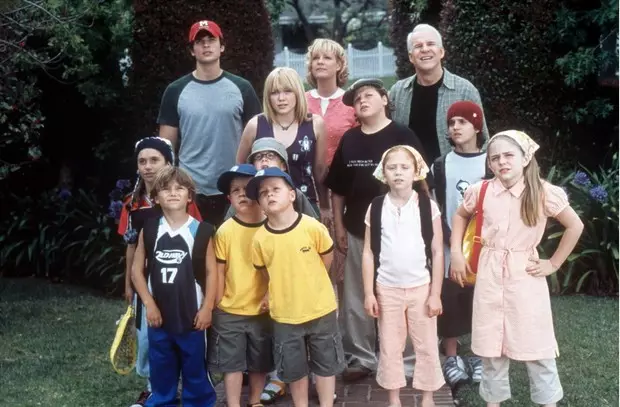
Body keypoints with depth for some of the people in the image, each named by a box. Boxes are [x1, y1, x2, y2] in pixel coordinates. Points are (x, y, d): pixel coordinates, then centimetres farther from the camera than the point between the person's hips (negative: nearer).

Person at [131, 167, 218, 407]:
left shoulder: (201, 231, -6)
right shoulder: (149, 231, -1)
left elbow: (211, 272, -3)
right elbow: (137, 270, 3)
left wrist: (207, 308, -7)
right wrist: (149, 304, -3)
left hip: (191, 316, -2)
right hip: (159, 315, 2)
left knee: (196, 373, 11)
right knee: (161, 374, 15)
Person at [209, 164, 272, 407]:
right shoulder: (225, 231, -9)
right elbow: (219, 270, -3)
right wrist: (218, 305, -1)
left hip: (263, 310, 1)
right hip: (230, 312, -1)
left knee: (260, 363, 15)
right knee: (232, 363, 7)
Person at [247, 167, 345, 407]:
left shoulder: (313, 227, -15)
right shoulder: (260, 239, -11)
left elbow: (326, 259, 0)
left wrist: (309, 284, 5)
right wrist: (277, 292, 1)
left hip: (321, 309, -1)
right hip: (284, 315, 1)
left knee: (325, 364, 14)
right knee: (294, 370, 16)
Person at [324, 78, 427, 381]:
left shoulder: (402, 137, -4)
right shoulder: (349, 140, 8)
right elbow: (337, 188, 12)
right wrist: (339, 226, 8)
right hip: (357, 230, 4)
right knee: (356, 298, 9)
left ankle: (404, 360, 16)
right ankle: (361, 357, 22)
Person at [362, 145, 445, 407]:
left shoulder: (428, 206, -6)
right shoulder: (376, 208, -2)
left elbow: (437, 252, -4)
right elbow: (369, 252, 0)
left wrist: (435, 293, -6)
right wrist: (368, 292, -3)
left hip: (421, 287, -1)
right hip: (387, 289, 1)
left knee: (426, 346, 9)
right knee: (389, 348, 11)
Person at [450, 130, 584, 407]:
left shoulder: (544, 193, -10)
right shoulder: (481, 191, -3)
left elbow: (575, 226, 0)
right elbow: (460, 216, 16)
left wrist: (554, 263, -1)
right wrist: (456, 253, 7)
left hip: (526, 275, -2)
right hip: (489, 276, 2)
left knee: (537, 346, 7)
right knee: (491, 348, 11)